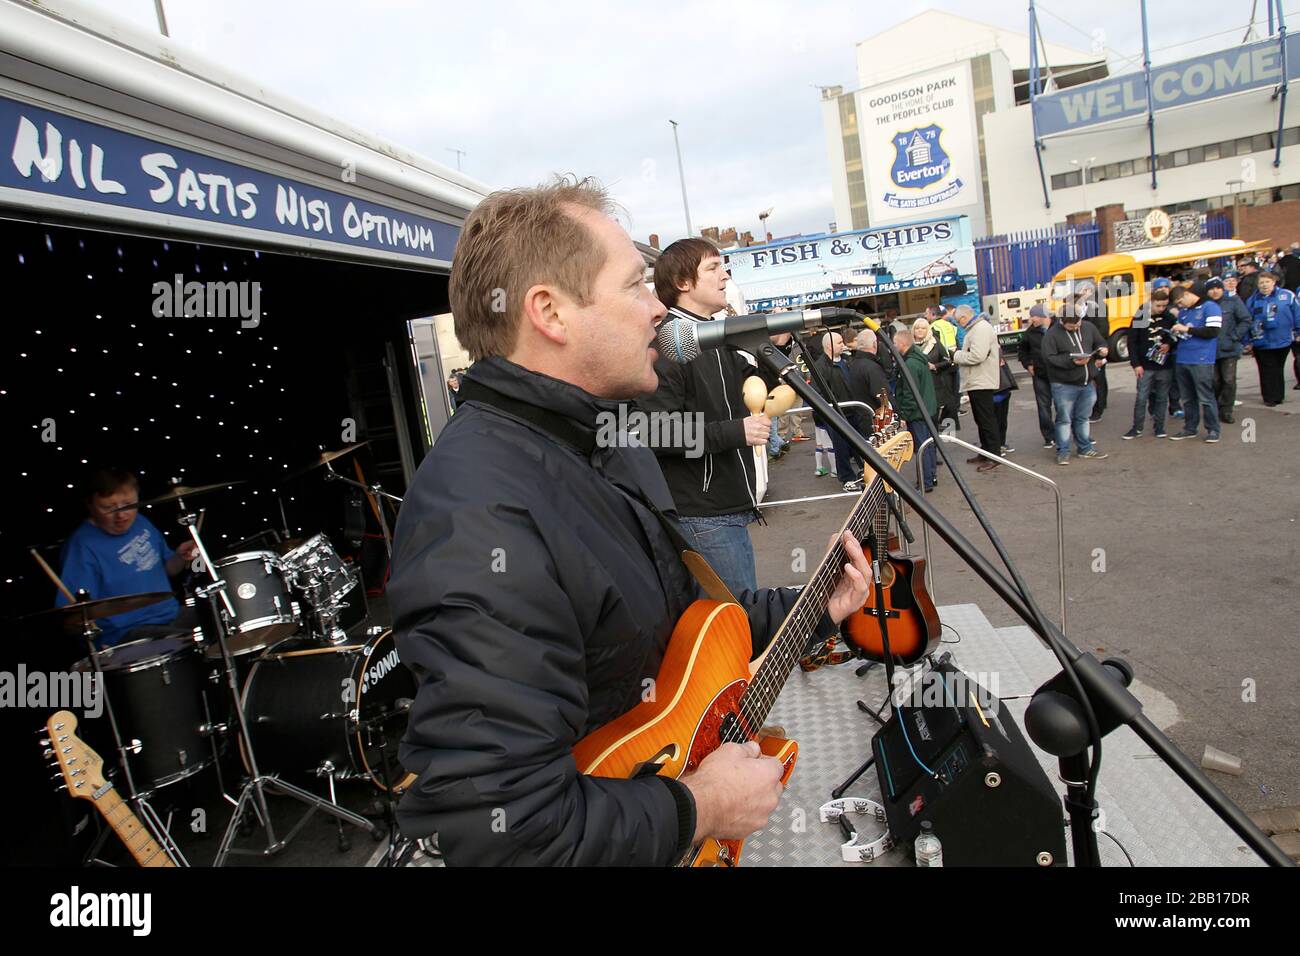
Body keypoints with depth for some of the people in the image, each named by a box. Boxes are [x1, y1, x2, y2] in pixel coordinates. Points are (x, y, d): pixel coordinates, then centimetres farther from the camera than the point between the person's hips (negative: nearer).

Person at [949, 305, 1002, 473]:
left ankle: (994, 456, 0)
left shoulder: (981, 329, -17)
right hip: (976, 382, 10)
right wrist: (959, 355, 5)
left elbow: (977, 356, -26)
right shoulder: (975, 328, 15)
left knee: (987, 420, -5)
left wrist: (957, 356, -13)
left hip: (981, 383, -10)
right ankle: (985, 451, 26)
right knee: (981, 419, 17)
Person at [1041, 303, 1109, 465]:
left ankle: (1085, 448, 28)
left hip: (1087, 383, 5)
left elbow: (1100, 343, 17)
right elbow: (1049, 358, -17)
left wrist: (1102, 350, -6)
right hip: (1064, 385, -5)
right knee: (1065, 419, 1)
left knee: (1083, 418, 16)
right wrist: (1072, 361, -24)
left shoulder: (1088, 327, 5)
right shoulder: (1052, 334, -11)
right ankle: (1063, 451, 10)